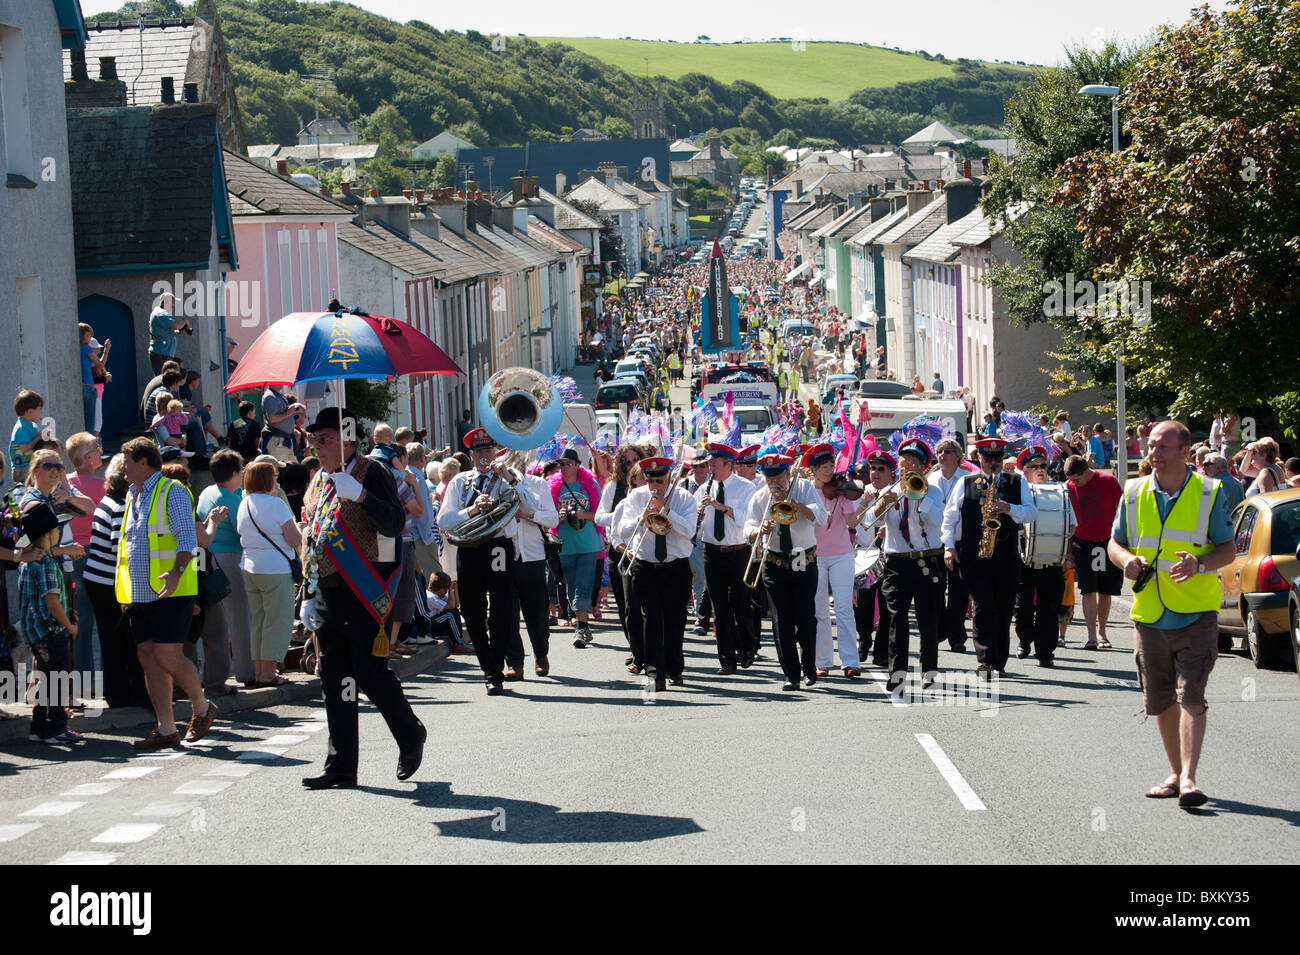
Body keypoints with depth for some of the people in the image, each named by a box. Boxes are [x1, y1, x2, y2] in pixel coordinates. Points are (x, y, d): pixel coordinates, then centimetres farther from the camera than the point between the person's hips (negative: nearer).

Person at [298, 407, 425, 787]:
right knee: (335, 683, 5)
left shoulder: (371, 473, -8)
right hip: (328, 596, 7)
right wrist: (309, 594, 19)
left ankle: (411, 737, 19)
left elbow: (394, 524, -20)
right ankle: (341, 768, 9)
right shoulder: (318, 481, 16)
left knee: (371, 675, -6)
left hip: (364, 595, -7)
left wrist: (359, 495, -32)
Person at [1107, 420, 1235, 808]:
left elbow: (1228, 549, 1)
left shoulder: (1209, 492, -1)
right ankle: (1176, 773, 24)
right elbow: (1115, 542, 14)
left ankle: (1188, 779, -16)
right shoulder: (1134, 493, 7)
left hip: (1195, 612, -4)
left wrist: (1200, 564, -20)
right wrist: (1127, 559, -10)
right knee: (1160, 701, 11)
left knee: (1191, 697, -13)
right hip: (1148, 613, 4)